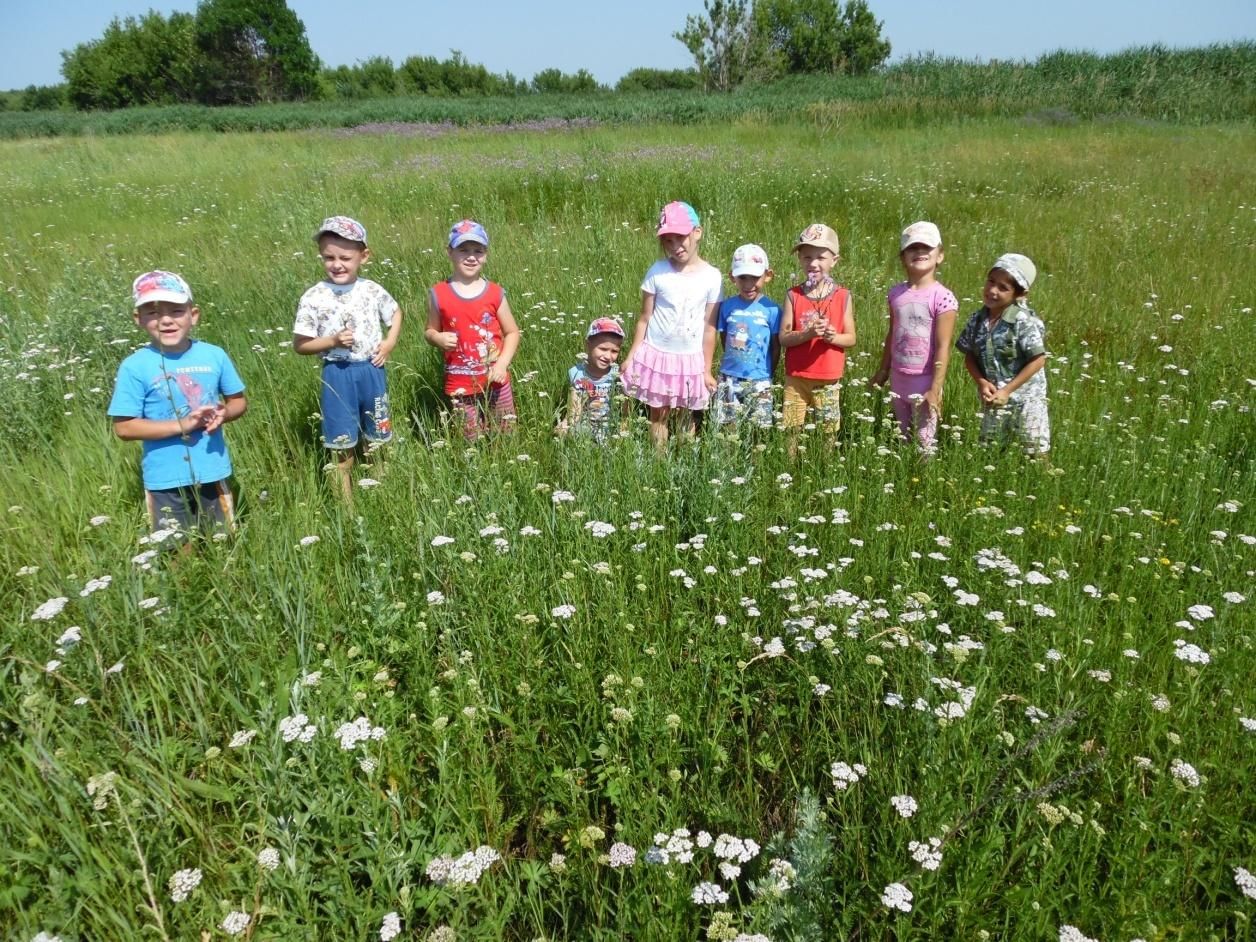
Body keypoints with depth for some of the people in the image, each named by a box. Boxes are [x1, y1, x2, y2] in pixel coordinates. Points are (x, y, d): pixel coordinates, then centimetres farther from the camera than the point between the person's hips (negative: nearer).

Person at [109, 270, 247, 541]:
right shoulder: (135, 367, -11)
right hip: (166, 480, -2)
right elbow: (124, 428, -12)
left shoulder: (214, 355, -3)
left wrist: (223, 413, -15)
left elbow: (238, 401, 8)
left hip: (213, 472, 2)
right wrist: (181, 425, -21)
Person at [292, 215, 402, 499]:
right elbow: (299, 345, -6)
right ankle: (347, 500, 19)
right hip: (338, 375, -2)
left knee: (377, 438, 16)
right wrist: (332, 341, -20)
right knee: (342, 443, 6)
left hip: (371, 371, 3)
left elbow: (395, 313, 17)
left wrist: (390, 343, 0)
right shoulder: (313, 298, -10)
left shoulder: (372, 290, -2)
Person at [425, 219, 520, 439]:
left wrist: (503, 363, -12)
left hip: (496, 380, 1)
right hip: (461, 385, -1)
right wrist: (438, 338, -16)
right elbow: (430, 331, 7)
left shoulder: (495, 292, -3)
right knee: (471, 442, 10)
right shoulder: (438, 294, -4)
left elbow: (512, 332, 2)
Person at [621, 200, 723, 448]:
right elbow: (644, 319, -1)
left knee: (690, 416, 10)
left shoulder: (712, 276, -7)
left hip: (690, 359, 0)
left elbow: (709, 328, -2)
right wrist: (631, 356, -2)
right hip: (656, 355, 0)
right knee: (659, 415, 9)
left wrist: (706, 370, 2)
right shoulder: (657, 271, -8)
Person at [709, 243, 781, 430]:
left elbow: (776, 346, 0)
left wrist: (767, 373, 3)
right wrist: (734, 360, 4)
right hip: (729, 378, 2)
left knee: (760, 430, 4)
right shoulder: (727, 306, -2)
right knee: (726, 427, 8)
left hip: (759, 381, -2)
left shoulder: (771, 309, -7)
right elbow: (724, 339, 9)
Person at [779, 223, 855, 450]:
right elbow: (783, 337, -6)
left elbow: (851, 338, 1)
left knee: (828, 432, 7)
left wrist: (834, 337, -20)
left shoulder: (842, 296, -2)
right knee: (791, 431, 6)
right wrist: (807, 334, -23)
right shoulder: (793, 295, -2)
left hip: (828, 380, 0)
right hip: (796, 378, 0)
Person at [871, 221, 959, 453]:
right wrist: (883, 370, 16)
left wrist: (935, 389, -18)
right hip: (899, 379, 5)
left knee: (925, 443, 3)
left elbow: (943, 347, -16)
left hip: (924, 381, -5)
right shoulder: (896, 293, 2)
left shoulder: (942, 297, -15)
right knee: (902, 439, 17)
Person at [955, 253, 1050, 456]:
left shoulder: (1025, 322, -18)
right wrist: (981, 382, -12)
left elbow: (1038, 360, -18)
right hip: (992, 399, 5)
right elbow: (970, 356, 5)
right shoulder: (977, 320, -2)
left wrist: (1007, 391, -18)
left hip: (1025, 399, -5)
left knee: (1035, 452, 6)